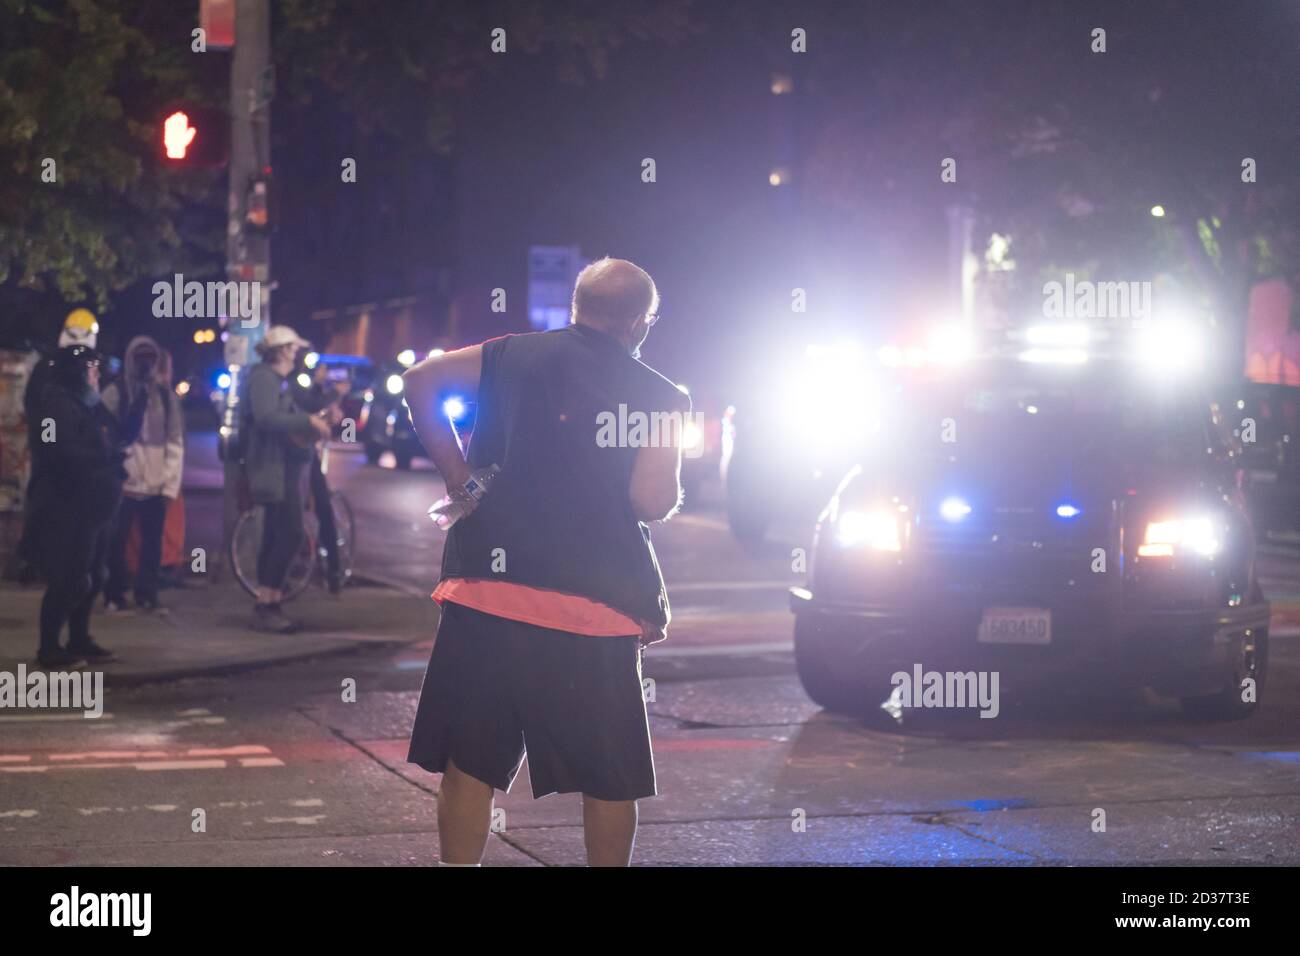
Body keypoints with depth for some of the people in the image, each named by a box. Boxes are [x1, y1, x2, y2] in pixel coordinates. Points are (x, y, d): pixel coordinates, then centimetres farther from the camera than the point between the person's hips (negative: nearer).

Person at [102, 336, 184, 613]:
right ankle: (115, 594, 10)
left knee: (153, 541, 3)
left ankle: (147, 594, 12)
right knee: (116, 541, 0)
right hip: (122, 483, -3)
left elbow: (175, 442, 7)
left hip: (156, 485, 3)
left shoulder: (167, 396, 10)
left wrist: (171, 482, -1)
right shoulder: (115, 393, 2)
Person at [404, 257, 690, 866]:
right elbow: (653, 502, -10)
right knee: (609, 773, 10)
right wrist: (674, 494, 13)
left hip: (487, 588, 2)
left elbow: (421, 381, 4)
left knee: (470, 760, 7)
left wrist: (458, 477, 7)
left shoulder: (514, 355, 9)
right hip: (594, 606, -2)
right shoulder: (659, 397, -1)